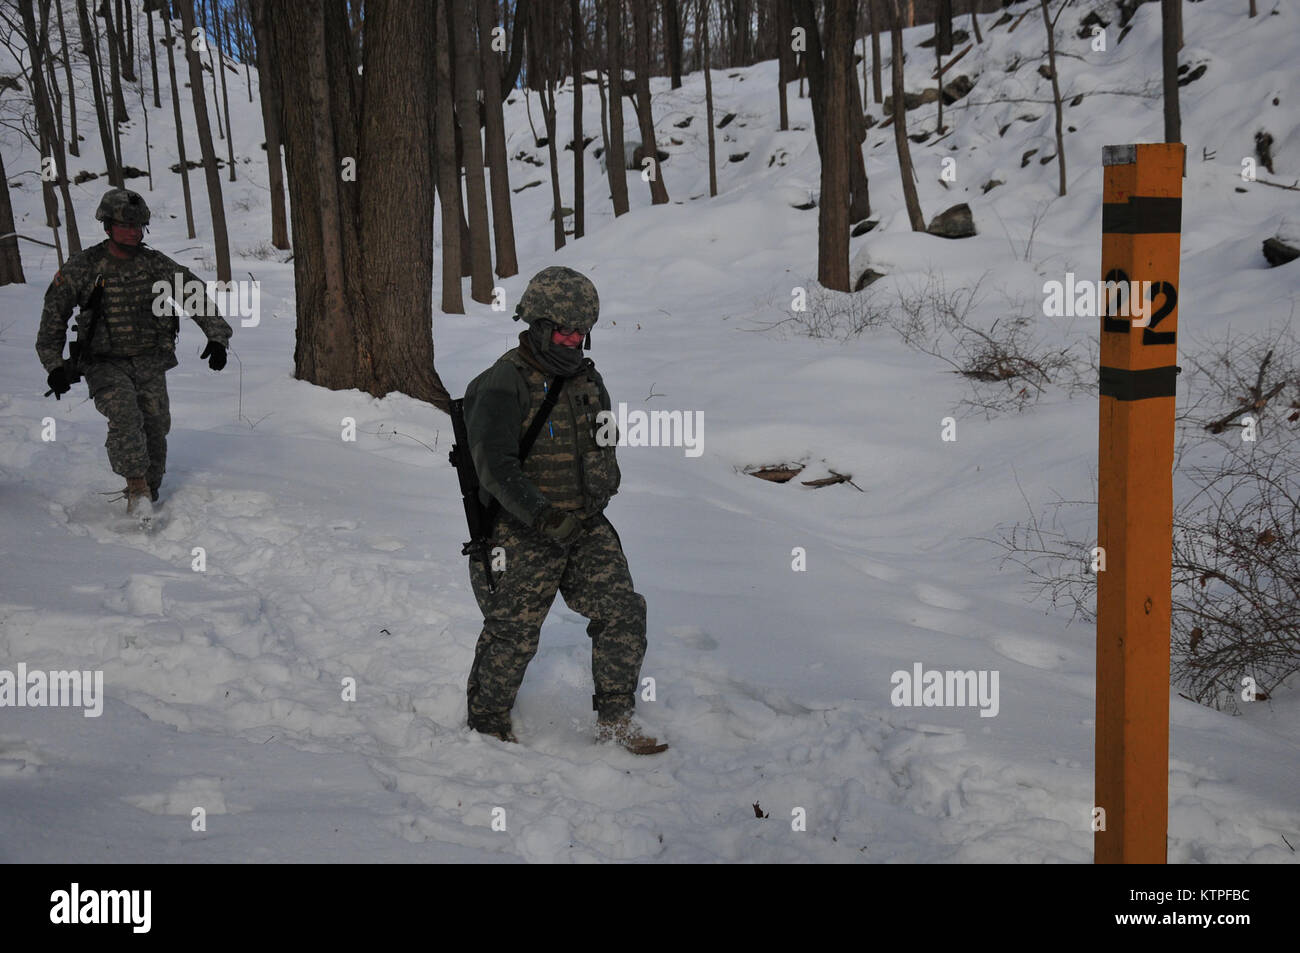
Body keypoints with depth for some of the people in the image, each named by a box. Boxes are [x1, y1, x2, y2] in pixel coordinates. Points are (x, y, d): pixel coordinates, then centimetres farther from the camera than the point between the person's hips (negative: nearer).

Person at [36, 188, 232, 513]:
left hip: (150, 362, 3)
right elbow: (54, 315, 2)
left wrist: (217, 336, -6)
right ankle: (137, 486, -22)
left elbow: (197, 296, 7)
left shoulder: (157, 264, 2)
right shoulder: (81, 268, -4)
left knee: (155, 428, 0)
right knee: (125, 415, -27)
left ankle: (147, 496, 19)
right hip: (105, 364, -3)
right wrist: (55, 365, -5)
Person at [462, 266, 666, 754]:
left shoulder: (587, 379, 7)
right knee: (512, 635, 4)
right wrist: (538, 512, -39)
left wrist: (600, 493, 22)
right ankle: (487, 724, 26)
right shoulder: (502, 386, -17)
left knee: (623, 611, -2)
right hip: (521, 535, -6)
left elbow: (605, 445, 23)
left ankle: (615, 719, 11)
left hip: (585, 529, 6)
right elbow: (495, 464, -28)